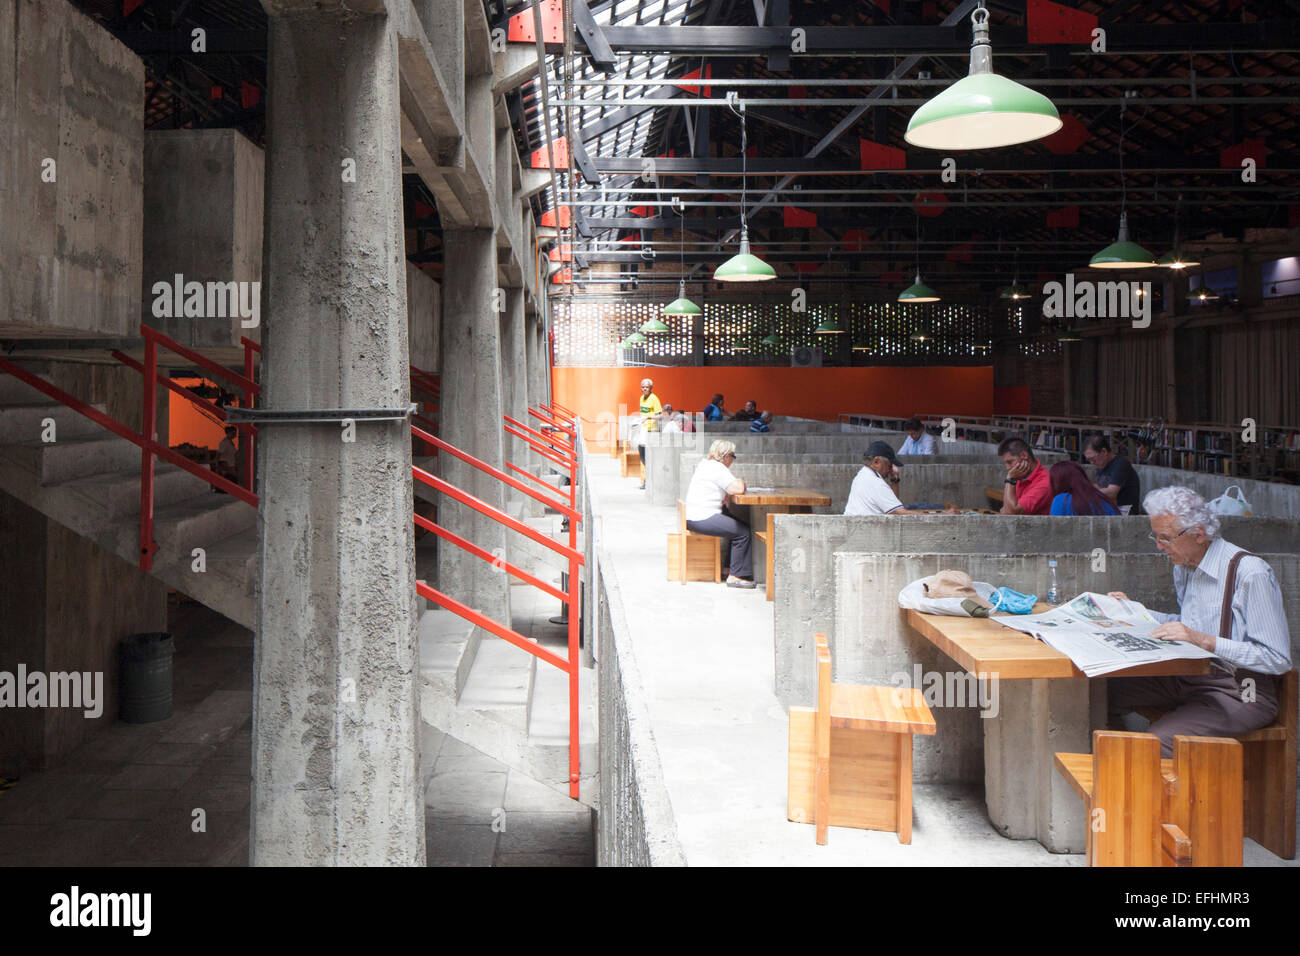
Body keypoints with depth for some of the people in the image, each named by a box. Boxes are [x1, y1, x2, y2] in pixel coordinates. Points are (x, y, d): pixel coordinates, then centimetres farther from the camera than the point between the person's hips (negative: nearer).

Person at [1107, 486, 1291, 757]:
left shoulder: (1251, 574, -17)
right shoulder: (1184, 567, 10)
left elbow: (1278, 660, -20)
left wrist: (1204, 640, -27)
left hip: (1238, 692, -8)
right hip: (1187, 679, 8)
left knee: (1159, 740, -30)